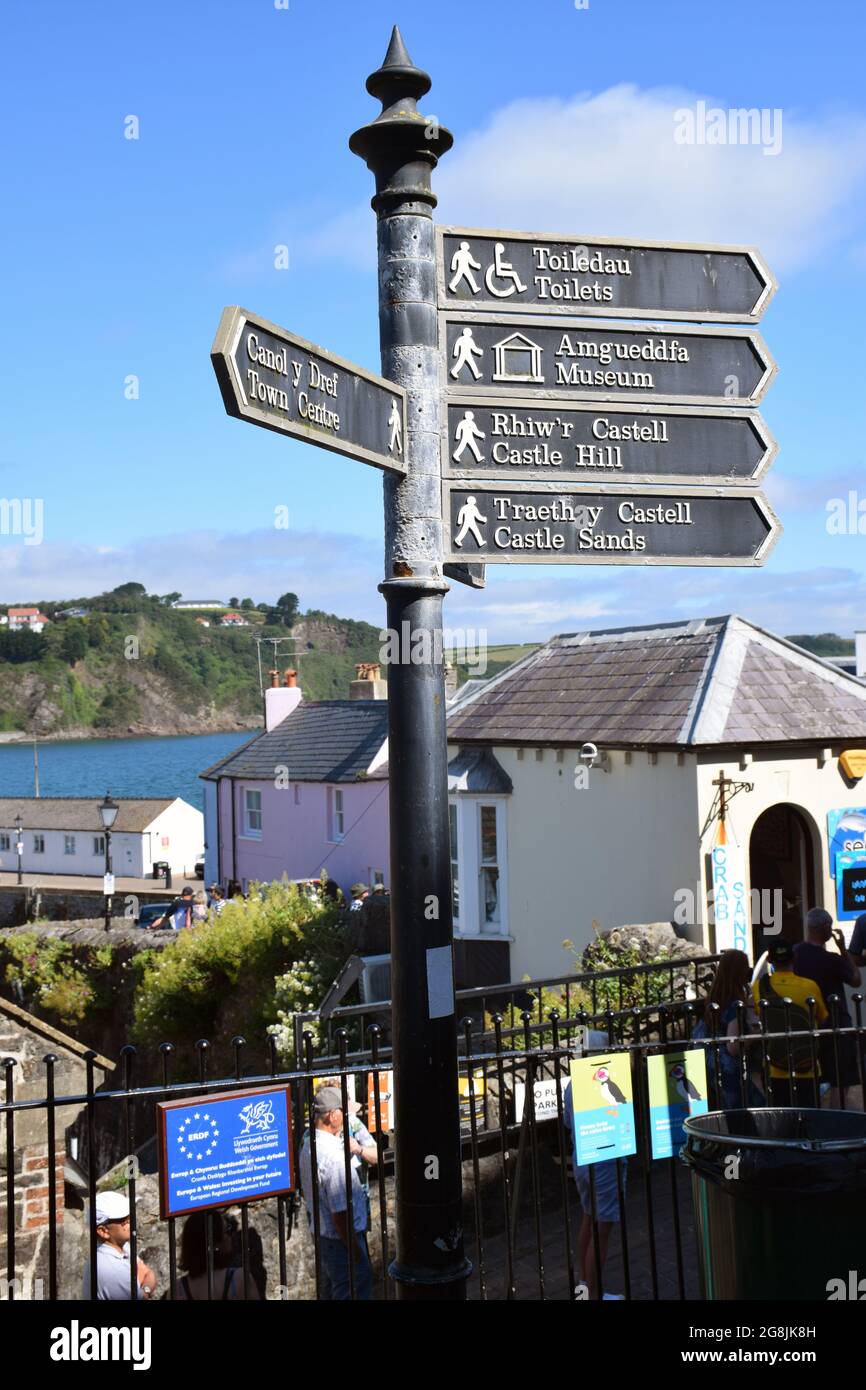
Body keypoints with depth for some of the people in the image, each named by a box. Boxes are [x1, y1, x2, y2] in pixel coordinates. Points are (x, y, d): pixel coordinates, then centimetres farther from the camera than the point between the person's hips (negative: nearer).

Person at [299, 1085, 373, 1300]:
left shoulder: (308, 1145, 2)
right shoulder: (332, 1155, -27)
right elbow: (340, 1212, -25)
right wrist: (356, 1250, -17)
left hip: (322, 1233, 9)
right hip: (341, 1240, -9)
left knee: (330, 1292, 22)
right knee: (352, 1292, 2)